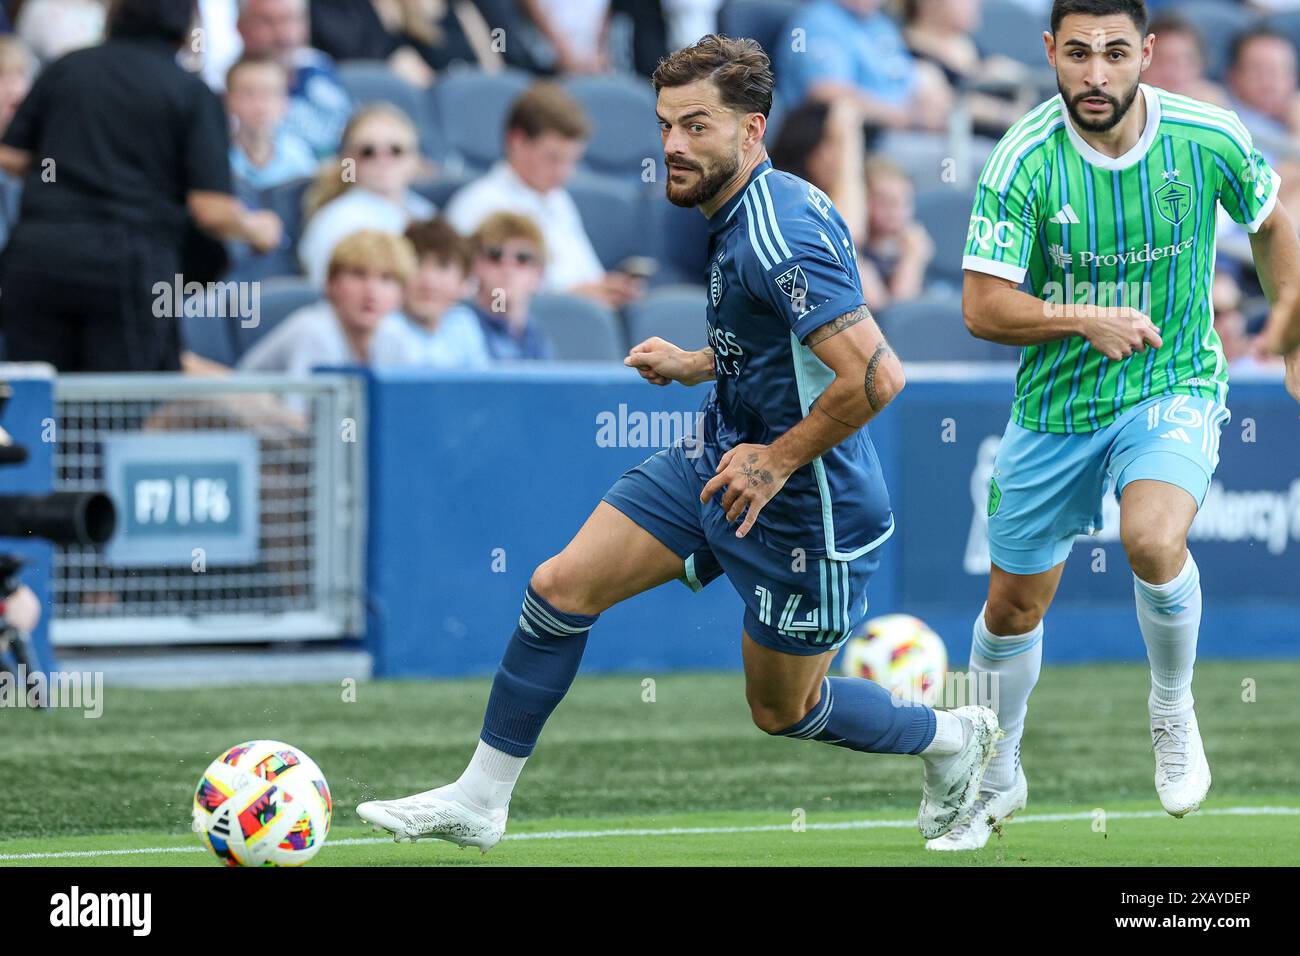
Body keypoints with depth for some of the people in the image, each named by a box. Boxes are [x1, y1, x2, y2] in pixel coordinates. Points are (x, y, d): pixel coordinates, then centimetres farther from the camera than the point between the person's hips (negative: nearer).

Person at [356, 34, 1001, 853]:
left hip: (804, 509, -9)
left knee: (782, 711, 9)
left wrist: (779, 460, -23)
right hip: (722, 459, 9)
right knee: (559, 587, 2)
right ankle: (480, 800, 12)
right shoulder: (744, 213, 4)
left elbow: (876, 375, -34)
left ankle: (954, 739, 35)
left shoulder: (780, 234, -27)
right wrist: (696, 365, 12)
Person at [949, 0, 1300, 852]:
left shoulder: (1210, 141, -13)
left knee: (1153, 540, -31)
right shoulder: (1024, 163, -17)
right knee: (1015, 605, 11)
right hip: (1056, 407, 2)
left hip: (1176, 389, -1)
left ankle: (1174, 708, -2)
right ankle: (996, 780, 38)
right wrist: (1086, 319, -28)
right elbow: (983, 308, -14)